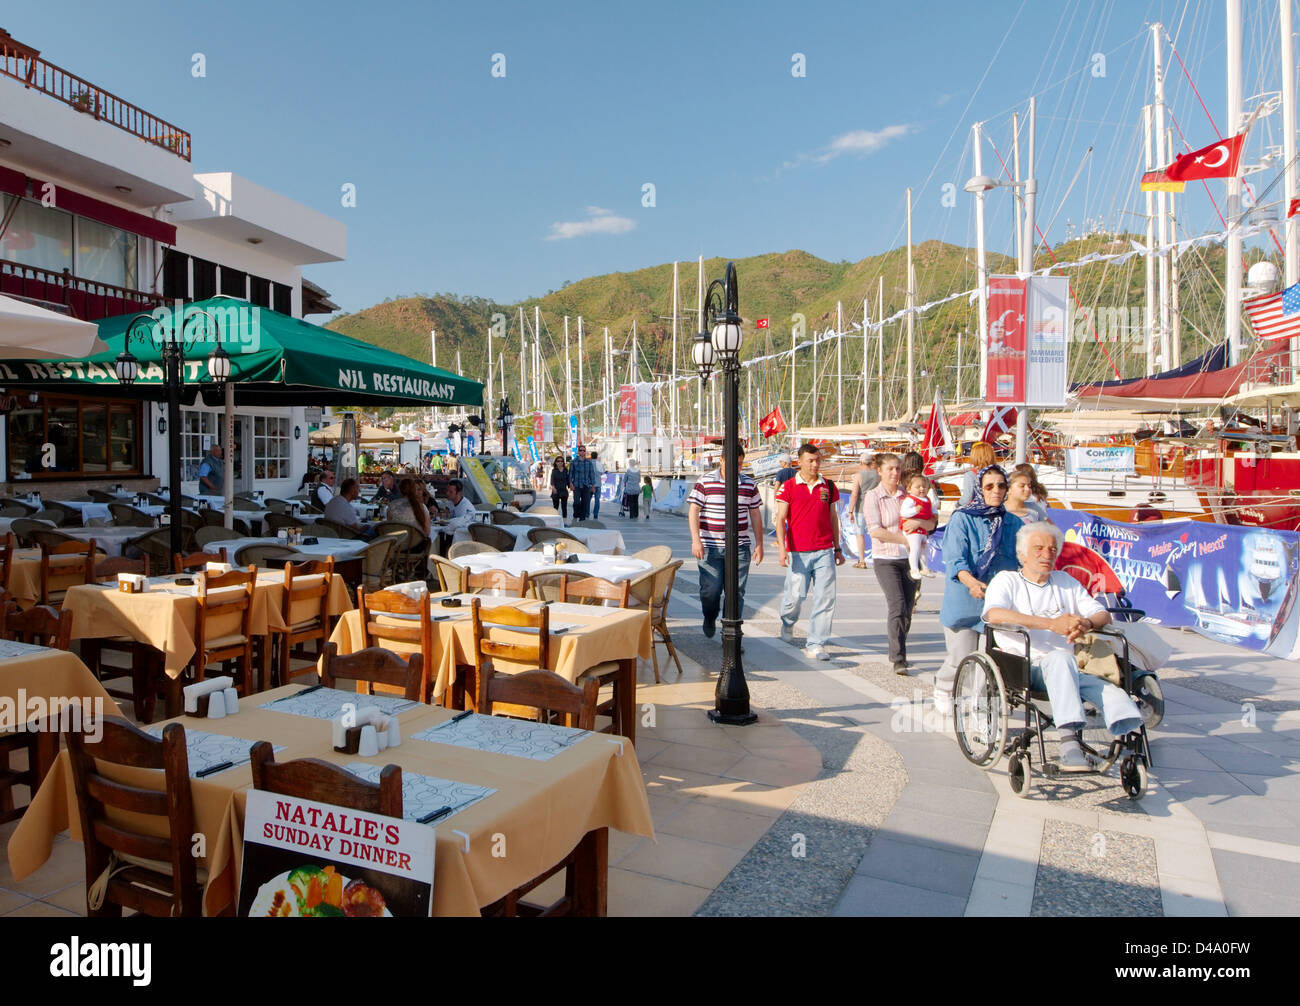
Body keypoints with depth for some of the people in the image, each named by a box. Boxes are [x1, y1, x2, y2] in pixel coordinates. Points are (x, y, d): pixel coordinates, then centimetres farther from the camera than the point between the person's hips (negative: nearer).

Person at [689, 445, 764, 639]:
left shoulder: (749, 485, 9)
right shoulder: (705, 483, -1)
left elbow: (755, 514, 15)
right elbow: (693, 512, -3)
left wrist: (759, 544, 12)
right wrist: (696, 540, -13)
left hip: (740, 548, 2)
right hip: (710, 548, -2)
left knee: (736, 592, 0)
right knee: (710, 590, -4)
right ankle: (709, 619, 28)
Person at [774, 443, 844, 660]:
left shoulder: (828, 486, 11)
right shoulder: (788, 487, 0)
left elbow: (833, 518, 18)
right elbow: (781, 518, -2)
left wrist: (837, 548, 17)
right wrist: (782, 547, -13)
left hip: (824, 551, 3)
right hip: (798, 552, -3)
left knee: (825, 598, -3)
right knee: (796, 595, 0)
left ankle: (816, 644, 5)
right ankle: (787, 623, 34)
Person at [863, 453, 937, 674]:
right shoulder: (873, 496, -3)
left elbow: (932, 524, 9)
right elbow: (875, 531, -12)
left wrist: (919, 522, -13)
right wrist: (905, 539, -15)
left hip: (909, 558, 4)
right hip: (885, 559, -4)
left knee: (907, 609, 7)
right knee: (897, 606, -15)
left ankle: (895, 652, 25)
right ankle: (898, 659, -12)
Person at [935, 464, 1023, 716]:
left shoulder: (1013, 523, 9)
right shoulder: (962, 519, -4)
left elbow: (1021, 561, 12)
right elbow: (955, 559, -15)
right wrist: (971, 582, -34)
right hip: (964, 603, -4)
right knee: (962, 659, -2)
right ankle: (942, 690, 29)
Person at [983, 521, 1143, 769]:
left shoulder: (1066, 581, 27)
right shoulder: (1007, 580, 10)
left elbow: (1103, 614, 18)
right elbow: (994, 614, -12)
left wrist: (1086, 623, -9)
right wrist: (1052, 623, -18)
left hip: (1072, 668, 5)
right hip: (1026, 666, -5)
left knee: (1109, 691, -26)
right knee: (1061, 658, -37)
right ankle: (1069, 739, -45)